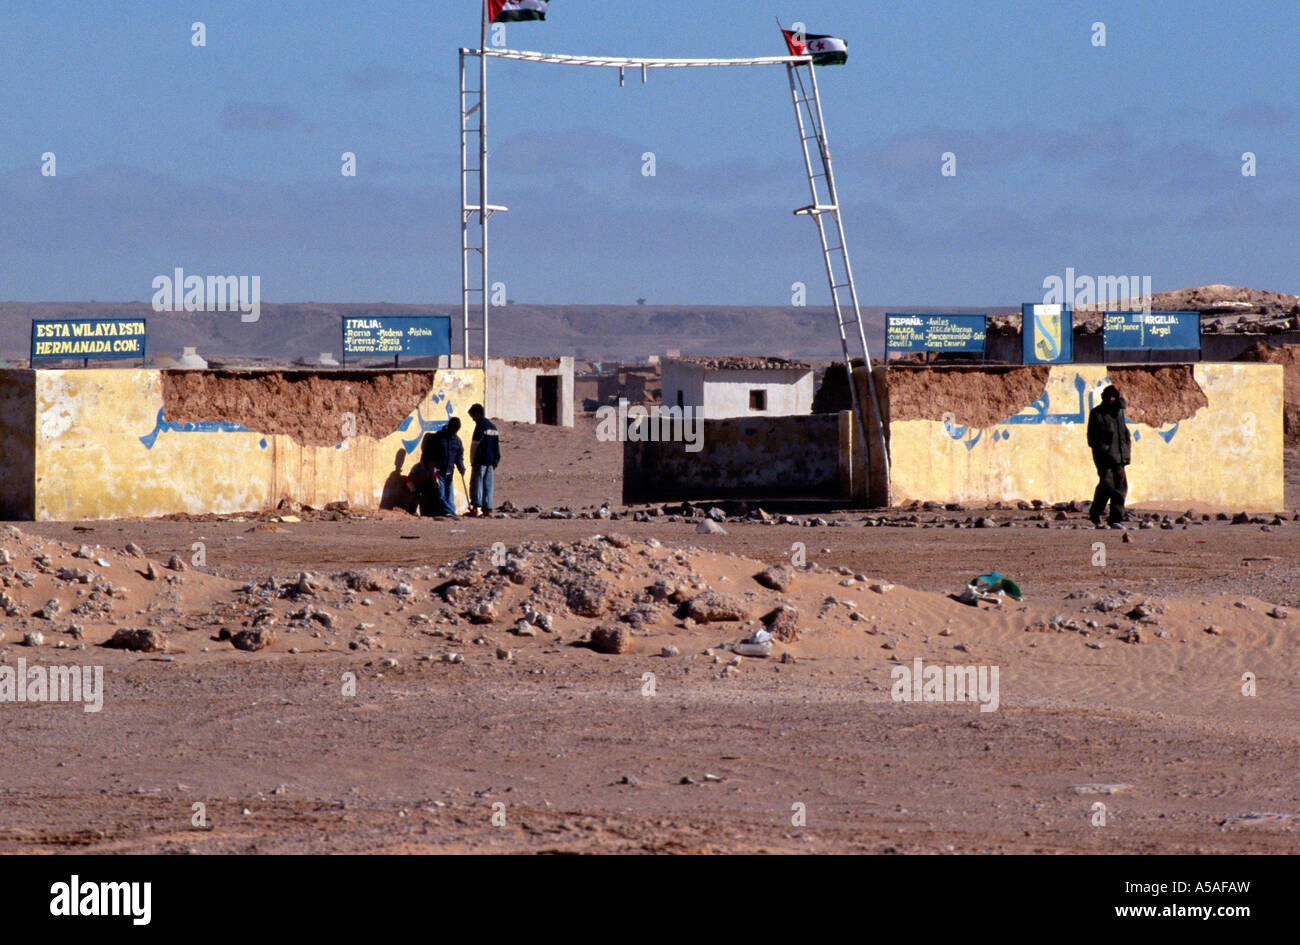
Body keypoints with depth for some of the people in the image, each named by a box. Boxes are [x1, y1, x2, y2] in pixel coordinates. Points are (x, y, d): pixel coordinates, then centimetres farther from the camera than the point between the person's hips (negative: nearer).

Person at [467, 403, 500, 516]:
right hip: (490, 461, 7)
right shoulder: (493, 426, 14)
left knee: (476, 483, -5)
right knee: (488, 485, 8)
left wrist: (472, 461, -6)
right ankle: (487, 508, 6)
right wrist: (495, 462, 21)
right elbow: (497, 445, 18)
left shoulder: (480, 426, -10)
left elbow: (475, 445, -11)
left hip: (480, 461, -7)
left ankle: (476, 507, -13)